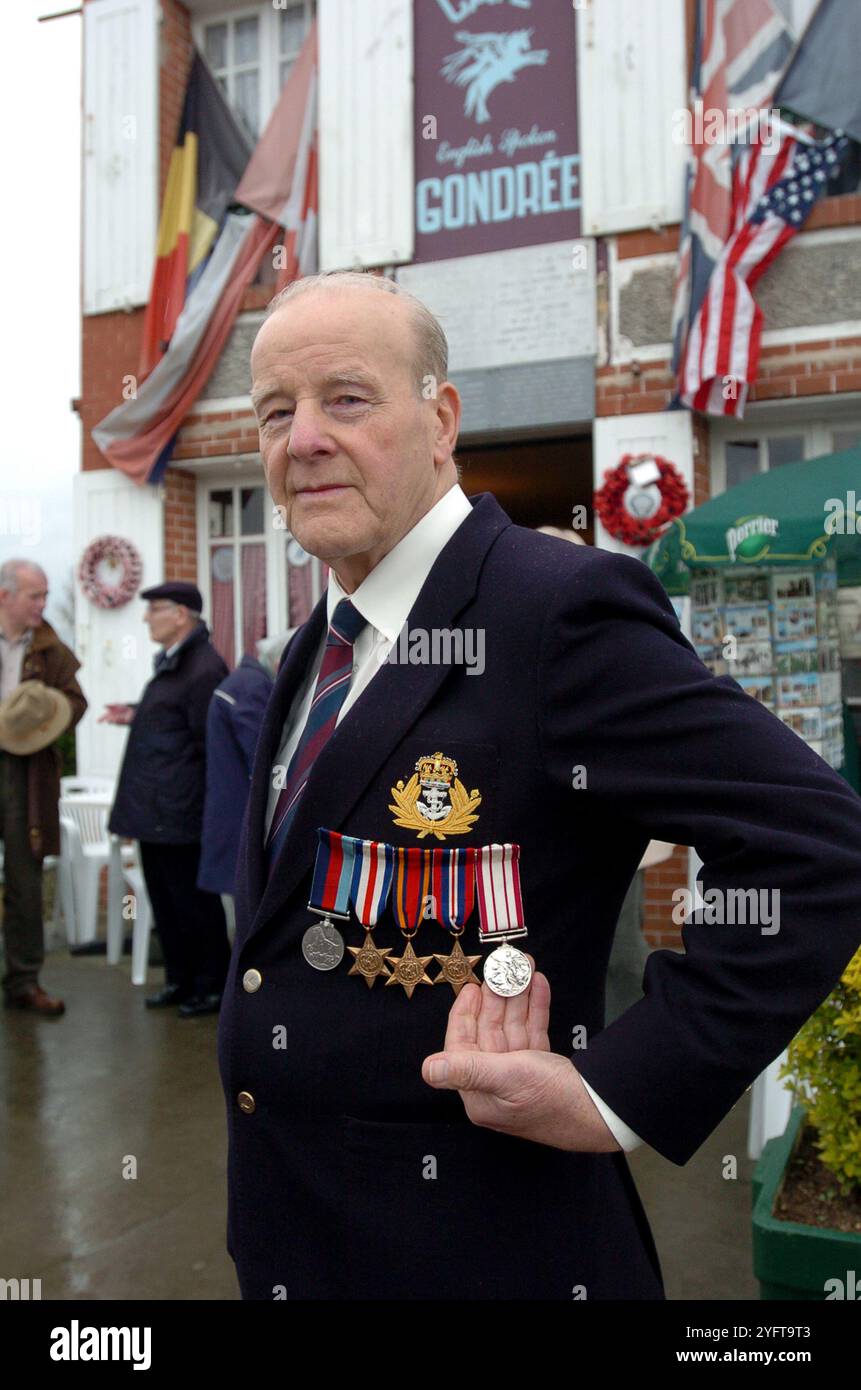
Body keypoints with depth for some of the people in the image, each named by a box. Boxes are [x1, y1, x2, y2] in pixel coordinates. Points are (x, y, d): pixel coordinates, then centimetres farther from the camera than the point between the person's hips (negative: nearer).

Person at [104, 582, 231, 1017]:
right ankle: (181, 980, 28)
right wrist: (135, 716, 10)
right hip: (155, 810, 10)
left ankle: (212, 987, 15)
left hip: (179, 812, -10)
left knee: (193, 899, 1)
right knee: (165, 898, 16)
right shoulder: (172, 663, 15)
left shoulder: (204, 668, -17)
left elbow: (205, 740, -18)